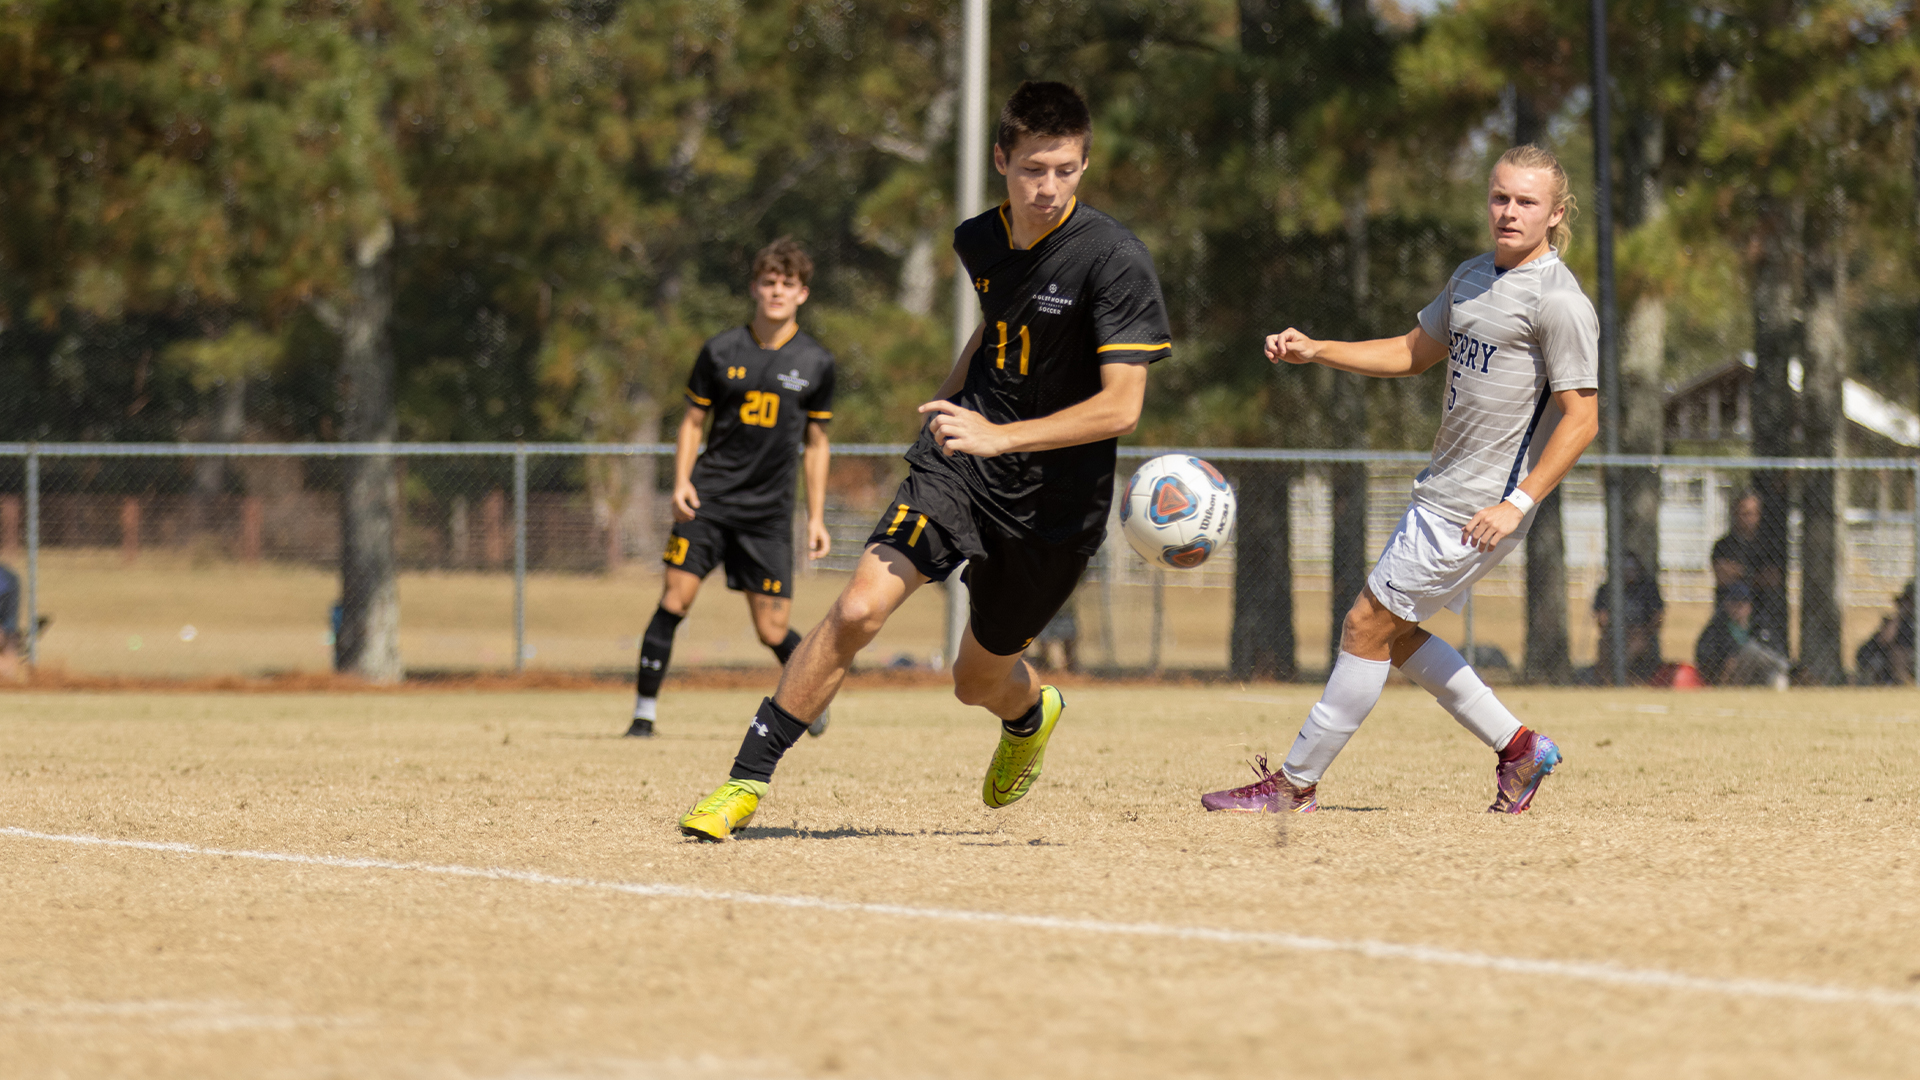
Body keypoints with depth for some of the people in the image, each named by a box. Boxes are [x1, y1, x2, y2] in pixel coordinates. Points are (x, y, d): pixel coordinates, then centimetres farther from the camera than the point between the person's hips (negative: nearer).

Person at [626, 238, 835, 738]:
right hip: (709, 496, 0)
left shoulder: (816, 363, 5)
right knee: (674, 599, -14)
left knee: (772, 631, -1)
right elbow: (693, 421, 10)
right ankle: (644, 710, -6)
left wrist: (817, 518, 9)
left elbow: (815, 443, 12)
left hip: (769, 509, 0)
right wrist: (681, 482, -6)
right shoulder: (720, 351, 3)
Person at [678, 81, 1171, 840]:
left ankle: (1032, 714, 51)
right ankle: (747, 780, -13)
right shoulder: (979, 242, 2)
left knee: (979, 680, 12)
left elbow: (1121, 406, -21)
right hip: (961, 462, 3)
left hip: (1055, 503, -3)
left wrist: (998, 436, -29)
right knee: (859, 608, -20)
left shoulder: (1114, 260, -17)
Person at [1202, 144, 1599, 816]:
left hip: (1479, 508, -10)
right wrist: (1316, 351, 13)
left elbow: (1581, 417, -17)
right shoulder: (1472, 279, 14)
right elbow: (1415, 352, 26)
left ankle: (1296, 784, 1)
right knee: (1390, 632, 14)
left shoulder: (1560, 302, -14)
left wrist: (1518, 502, -24)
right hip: (1440, 490, 10)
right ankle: (1517, 747, 21)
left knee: (1368, 627, -7)